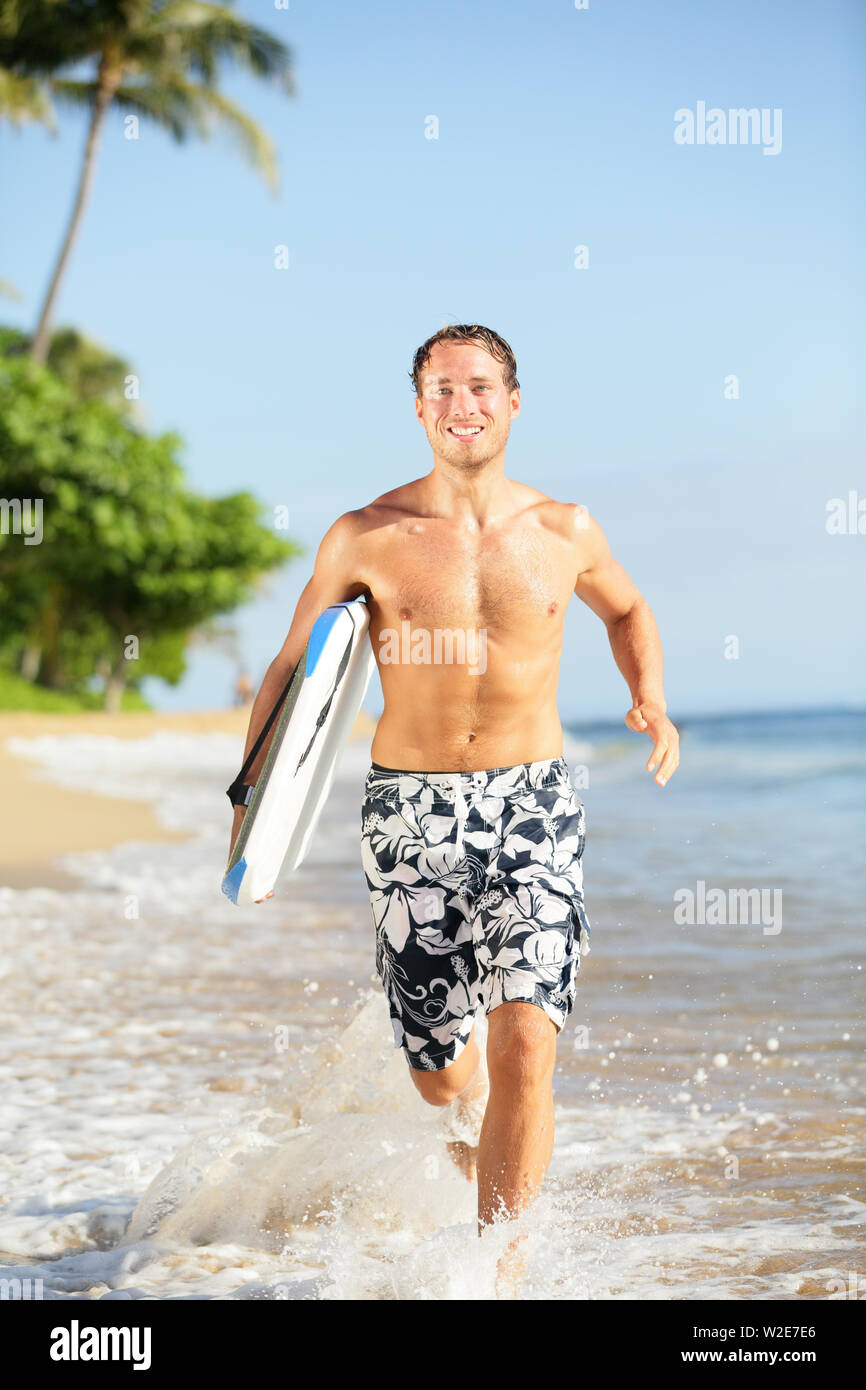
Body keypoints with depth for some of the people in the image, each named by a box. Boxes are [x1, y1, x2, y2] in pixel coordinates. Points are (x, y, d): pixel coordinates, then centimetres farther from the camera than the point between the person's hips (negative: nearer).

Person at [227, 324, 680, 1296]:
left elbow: (626, 608, 24)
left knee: (525, 1035, -18)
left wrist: (650, 698, 5)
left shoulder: (565, 531, 3)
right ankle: (474, 1126, 46)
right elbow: (292, 669, 5)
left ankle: (499, 1262, -10)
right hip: (409, 812, 0)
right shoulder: (366, 538, -2)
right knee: (439, 1074, 8)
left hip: (531, 807, 0)